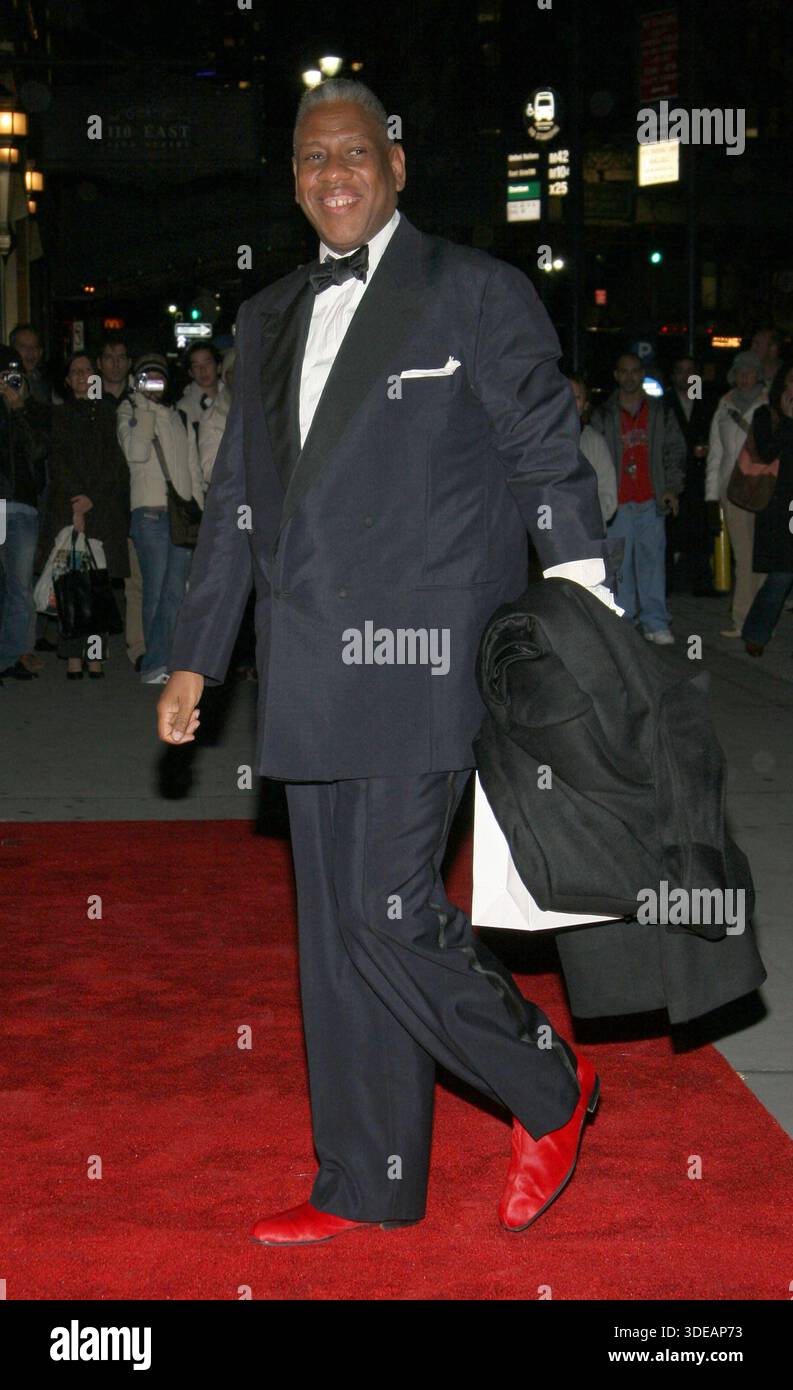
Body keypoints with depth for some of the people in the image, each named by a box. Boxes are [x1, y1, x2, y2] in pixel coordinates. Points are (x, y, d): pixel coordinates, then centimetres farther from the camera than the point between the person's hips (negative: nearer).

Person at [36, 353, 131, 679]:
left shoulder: (107, 414, 14)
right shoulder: (59, 415, 11)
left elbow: (115, 461, 5)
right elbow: (58, 461, 2)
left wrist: (91, 499, -8)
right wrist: (76, 504, -10)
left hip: (103, 505, 1)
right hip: (67, 503, -1)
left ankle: (95, 656, -3)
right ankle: (73, 657, -5)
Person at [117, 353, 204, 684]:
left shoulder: (181, 420, 22)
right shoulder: (130, 413, 9)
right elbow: (136, 453, -11)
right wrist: (145, 410, -8)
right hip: (150, 513, -4)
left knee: (175, 592, -7)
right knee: (156, 591, -7)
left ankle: (155, 664, -7)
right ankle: (156, 663, -3)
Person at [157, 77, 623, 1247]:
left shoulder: (479, 295, 0)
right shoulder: (268, 320, 18)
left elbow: (552, 468, -1)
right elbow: (237, 499, 21)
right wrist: (195, 658, 17)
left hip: (422, 662, -6)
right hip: (312, 673, 7)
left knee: (389, 910, -10)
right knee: (335, 928, 9)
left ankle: (550, 1088, 15)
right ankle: (368, 1185, 20)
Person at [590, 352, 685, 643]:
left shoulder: (660, 412, 11)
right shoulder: (604, 415, 6)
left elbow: (675, 450, 13)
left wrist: (672, 488, 2)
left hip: (651, 500, 1)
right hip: (617, 502, -1)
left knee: (653, 559, -1)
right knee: (620, 562, -1)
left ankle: (655, 622, 2)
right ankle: (624, 618, 7)